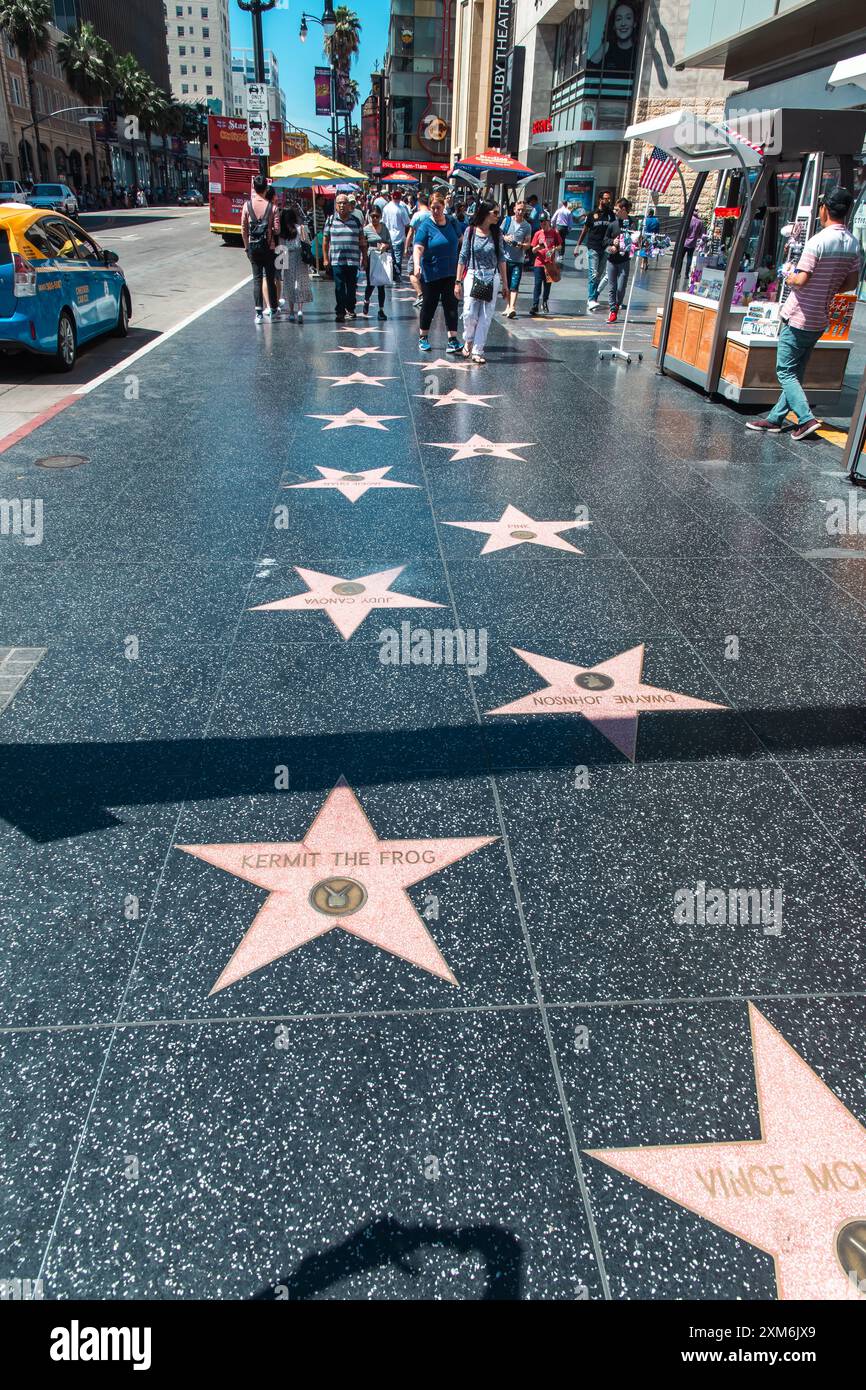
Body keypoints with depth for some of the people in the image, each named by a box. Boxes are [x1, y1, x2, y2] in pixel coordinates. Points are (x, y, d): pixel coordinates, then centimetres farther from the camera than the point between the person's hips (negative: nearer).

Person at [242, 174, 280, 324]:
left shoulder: (247, 205, -4)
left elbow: (243, 228, 0)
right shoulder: (272, 207, -9)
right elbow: (277, 229, -9)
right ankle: (273, 310, 19)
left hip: (253, 247, 1)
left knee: (257, 279, 4)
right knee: (270, 278, 10)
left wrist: (246, 246, 11)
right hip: (269, 247, -1)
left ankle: (259, 312, -4)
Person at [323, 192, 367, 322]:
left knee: (352, 287, 6)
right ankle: (340, 312, -1)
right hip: (337, 260, -2)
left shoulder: (356, 220, 10)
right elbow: (325, 240, 6)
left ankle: (350, 309, 22)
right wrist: (326, 258, 1)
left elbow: (362, 241, 13)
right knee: (339, 287, -5)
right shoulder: (331, 220, 6)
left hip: (353, 260, 2)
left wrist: (364, 257, 9)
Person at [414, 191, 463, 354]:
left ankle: (453, 339, -3)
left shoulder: (452, 221, 4)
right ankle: (423, 337, 20)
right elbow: (418, 247, -21)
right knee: (429, 305, 5)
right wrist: (417, 264, -39)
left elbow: (460, 241, 17)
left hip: (450, 272, 3)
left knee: (451, 305, -3)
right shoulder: (425, 225, -9)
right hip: (430, 273, -3)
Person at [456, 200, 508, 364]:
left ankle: (477, 351, 7)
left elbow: (501, 259, 9)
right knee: (470, 314, -7)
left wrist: (505, 284, 8)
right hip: (473, 277, -2)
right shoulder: (470, 231, -2)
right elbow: (463, 257, 1)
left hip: (491, 279, 2)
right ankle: (468, 341, 22)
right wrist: (458, 282, -2)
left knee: (486, 317, -1)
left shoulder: (497, 233, 4)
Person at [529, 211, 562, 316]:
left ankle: (545, 303, 26)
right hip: (539, 262, -1)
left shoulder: (554, 233, 2)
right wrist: (538, 247, -17)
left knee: (547, 284, 9)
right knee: (538, 284, -8)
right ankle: (535, 306, -10)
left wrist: (554, 249, -12)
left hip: (550, 263, 1)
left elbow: (560, 245, 9)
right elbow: (533, 250, 4)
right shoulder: (538, 233, 4)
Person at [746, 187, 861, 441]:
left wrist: (790, 277, -1)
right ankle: (775, 419, 17)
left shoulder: (819, 241, -18)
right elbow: (852, 282, 12)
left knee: (785, 371, -1)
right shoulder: (853, 244, 6)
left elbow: (801, 280, -21)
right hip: (820, 320, 8)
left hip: (799, 317, -8)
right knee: (796, 372, 13)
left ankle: (806, 418, -11)